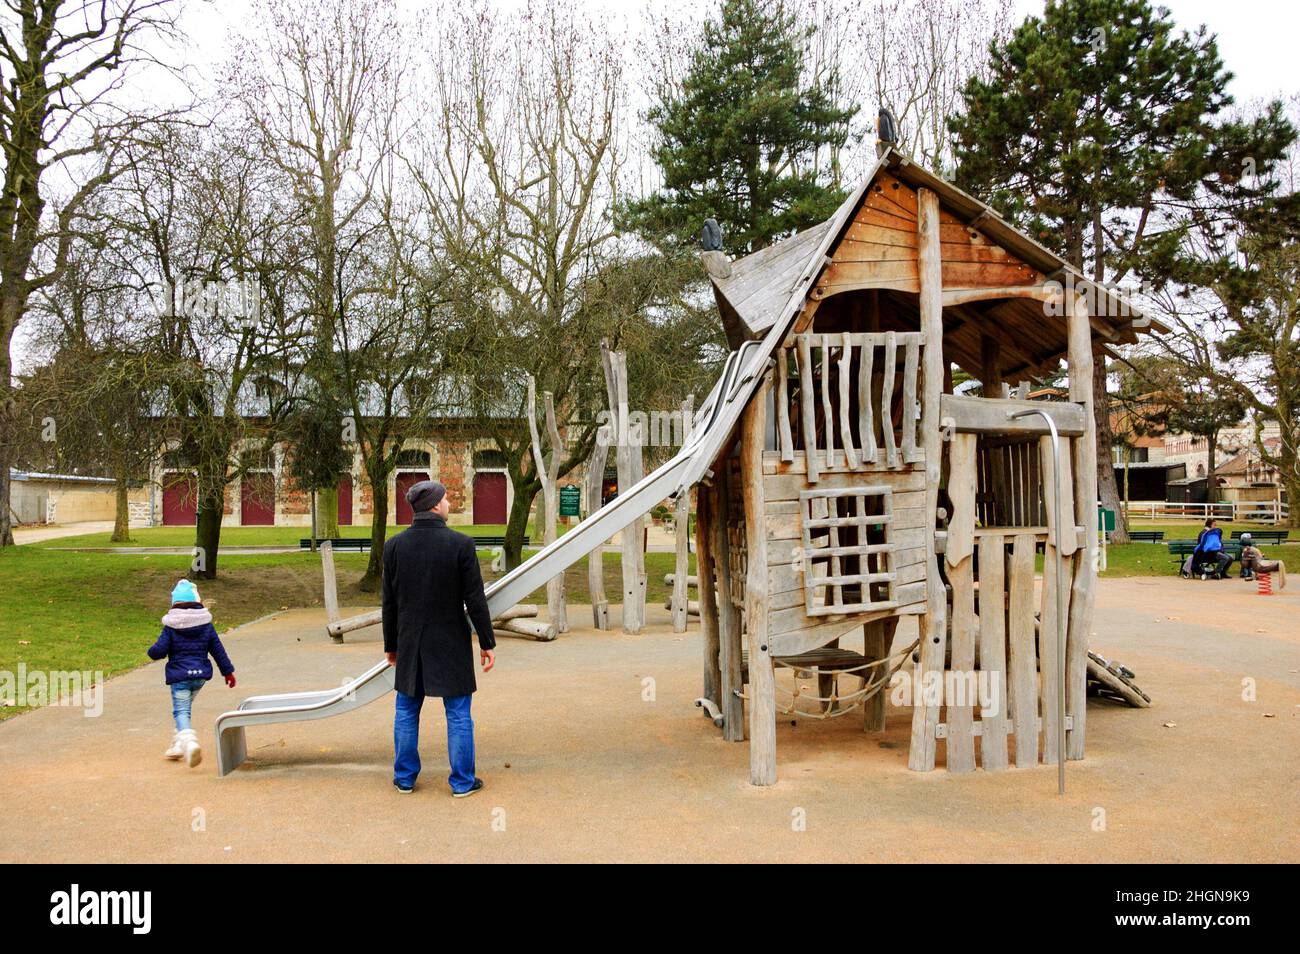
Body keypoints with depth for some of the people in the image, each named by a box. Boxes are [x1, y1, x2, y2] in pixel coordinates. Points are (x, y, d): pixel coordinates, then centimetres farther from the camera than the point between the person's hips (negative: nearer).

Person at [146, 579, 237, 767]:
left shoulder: (171, 627, -6)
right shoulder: (206, 624, 4)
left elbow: (159, 650, -9)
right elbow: (218, 650, 8)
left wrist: (151, 651, 15)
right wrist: (228, 671, 14)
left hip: (179, 676, -4)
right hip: (200, 674, 4)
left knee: (181, 711, -6)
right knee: (185, 708, 22)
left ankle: (189, 741, -31)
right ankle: (177, 746, 26)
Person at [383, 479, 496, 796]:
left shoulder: (394, 546, -4)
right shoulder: (461, 544, -14)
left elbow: (389, 602, 2)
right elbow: (475, 599, -12)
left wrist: (391, 645, 13)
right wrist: (487, 643, -4)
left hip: (410, 643, 3)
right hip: (451, 643, -3)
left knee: (406, 711, 16)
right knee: (458, 714, 8)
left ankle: (405, 777, 26)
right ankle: (462, 781, 15)